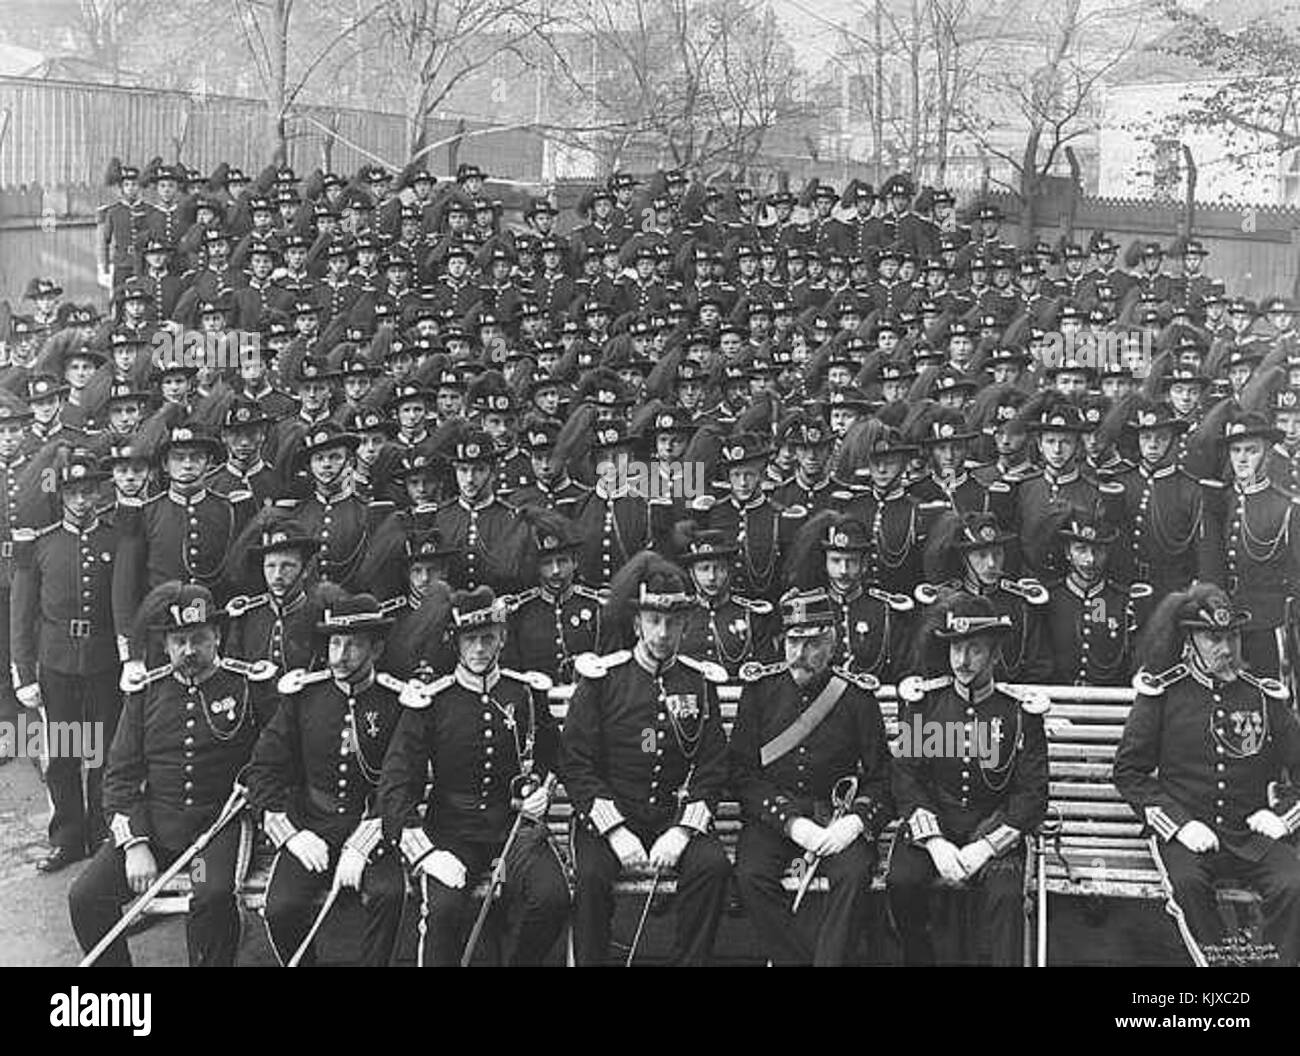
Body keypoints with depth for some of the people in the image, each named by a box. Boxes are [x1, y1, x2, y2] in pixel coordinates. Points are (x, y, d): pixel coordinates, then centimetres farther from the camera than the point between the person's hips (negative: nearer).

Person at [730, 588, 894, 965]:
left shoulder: (857, 696, 0)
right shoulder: (760, 687, 1)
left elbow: (880, 779, 3)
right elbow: (743, 772, -2)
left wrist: (855, 821, -18)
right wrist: (791, 822, -15)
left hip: (836, 813, -1)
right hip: (772, 814, 1)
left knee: (855, 874, -30)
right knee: (750, 875, -27)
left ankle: (829, 958, -16)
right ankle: (802, 957, -14)